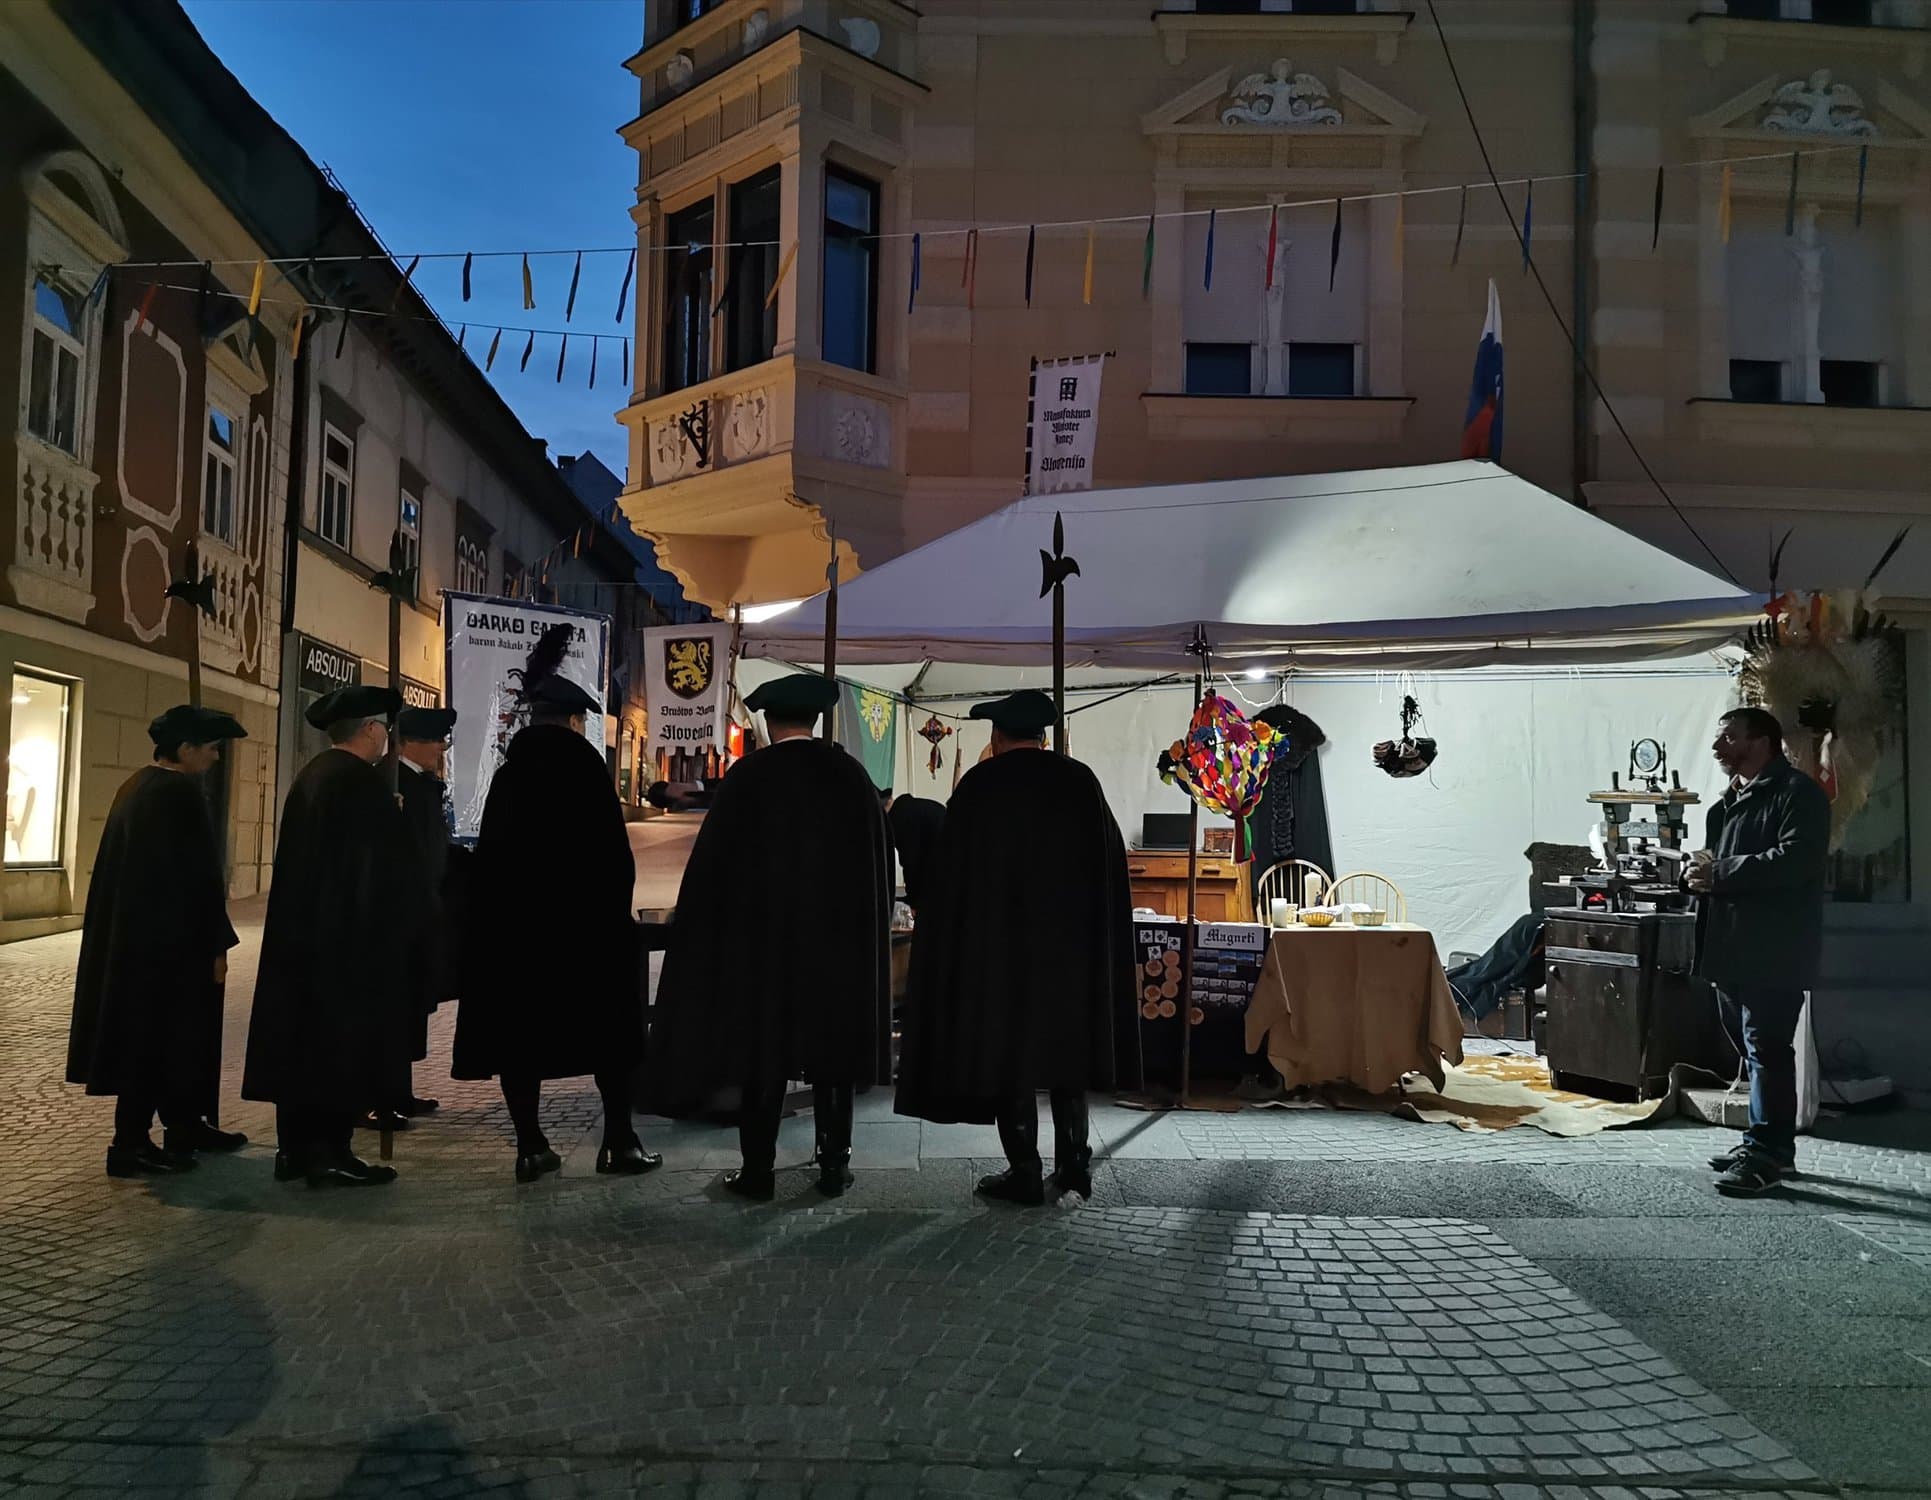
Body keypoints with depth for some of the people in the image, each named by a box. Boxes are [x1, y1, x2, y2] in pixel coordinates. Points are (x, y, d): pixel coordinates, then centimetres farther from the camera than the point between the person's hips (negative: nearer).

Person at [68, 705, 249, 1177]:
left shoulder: (136, 786, 9)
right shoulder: (179, 793, -19)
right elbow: (197, 876, -19)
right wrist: (217, 944, -14)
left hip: (131, 935, 10)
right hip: (169, 941, -10)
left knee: (150, 1033, 17)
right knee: (159, 1035, 0)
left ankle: (186, 1125, 28)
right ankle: (131, 1145, 7)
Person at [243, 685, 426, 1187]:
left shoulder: (307, 778, 10)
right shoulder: (363, 782, -15)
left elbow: (295, 863, 17)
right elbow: (391, 866, -15)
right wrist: (399, 934, -6)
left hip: (300, 936, 9)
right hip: (353, 939, -9)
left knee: (303, 1038, 12)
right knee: (343, 1042, -1)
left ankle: (295, 1148, 18)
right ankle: (329, 1154, 3)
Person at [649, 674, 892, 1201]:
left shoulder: (748, 776, -9)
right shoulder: (850, 774, 0)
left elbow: (712, 862, -6)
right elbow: (880, 860, 7)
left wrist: (704, 935, 4)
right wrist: (866, 928, 17)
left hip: (763, 937, -2)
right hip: (840, 939, 3)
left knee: (763, 1047, 7)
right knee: (831, 1050, 11)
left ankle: (758, 1171, 10)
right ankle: (834, 1166, 15)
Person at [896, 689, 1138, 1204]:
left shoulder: (978, 787, -7)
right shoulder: (1081, 782, 1)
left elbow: (950, 878, -6)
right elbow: (1112, 867, 6)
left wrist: (963, 946, 4)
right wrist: (1093, 938, 16)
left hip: (998, 945, -3)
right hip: (1073, 945, 3)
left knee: (1009, 1051, 4)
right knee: (1067, 1045, 15)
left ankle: (1024, 1173, 6)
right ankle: (1074, 1163, 16)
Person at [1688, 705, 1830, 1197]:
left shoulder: (1798, 793, -6)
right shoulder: (1726, 805, 21)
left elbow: (1794, 860, -21)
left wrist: (1719, 872, -17)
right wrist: (1701, 874, 6)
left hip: (1775, 951, -9)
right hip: (1733, 949, 9)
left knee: (1766, 1049, -9)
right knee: (1757, 1048, 12)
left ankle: (1767, 1152, -5)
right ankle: (1771, 1144, 20)